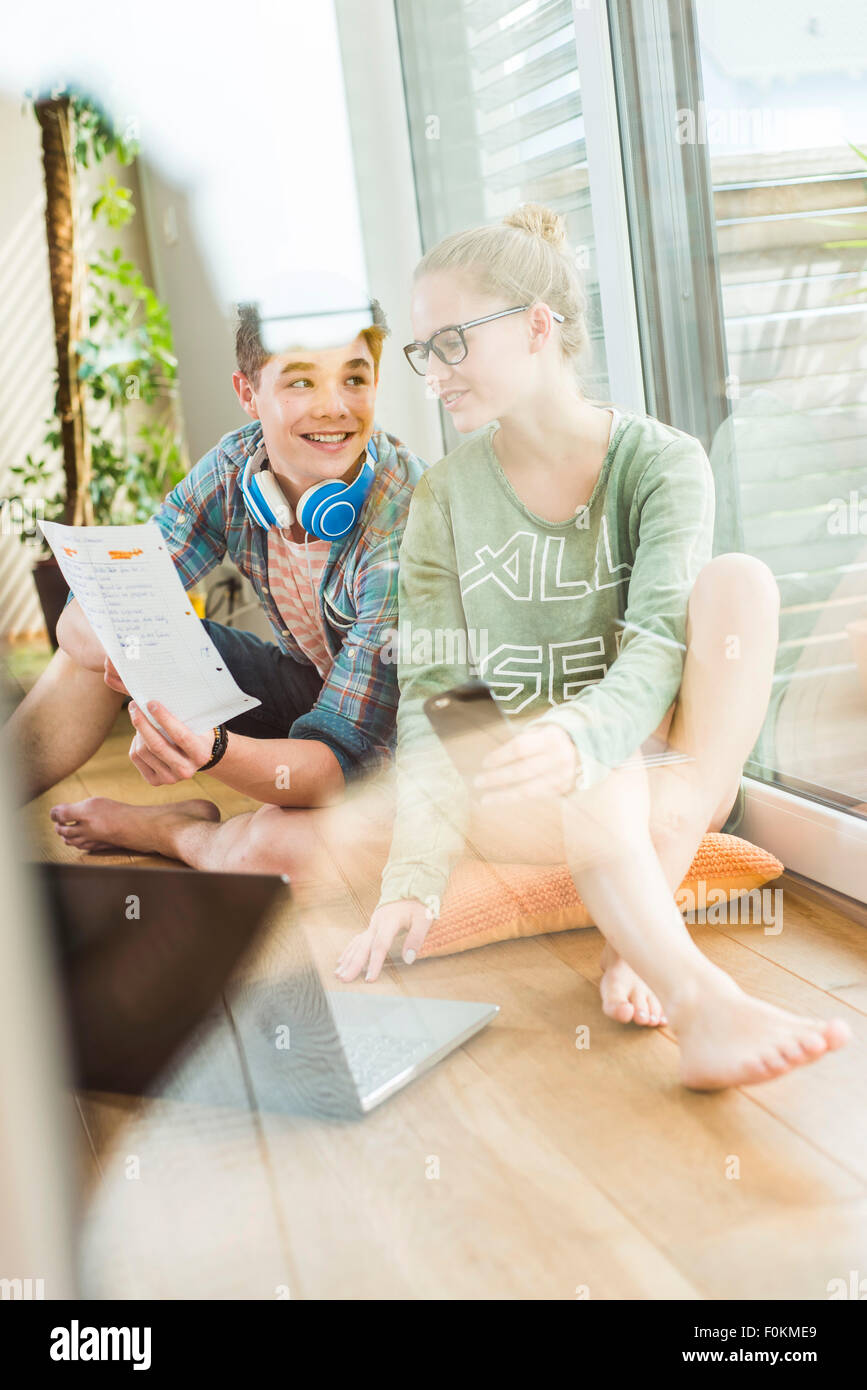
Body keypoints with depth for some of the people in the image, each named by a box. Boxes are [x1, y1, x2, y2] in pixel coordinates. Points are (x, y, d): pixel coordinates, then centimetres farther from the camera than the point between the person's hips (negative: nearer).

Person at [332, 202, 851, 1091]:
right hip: (513, 789, 0)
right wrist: (415, 876, -25)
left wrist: (580, 736, -45)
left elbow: (656, 656, -20)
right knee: (599, 782, -35)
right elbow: (431, 694, -9)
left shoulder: (662, 463, -5)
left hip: (662, 764, 0)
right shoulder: (445, 497, 0)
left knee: (739, 580, -25)